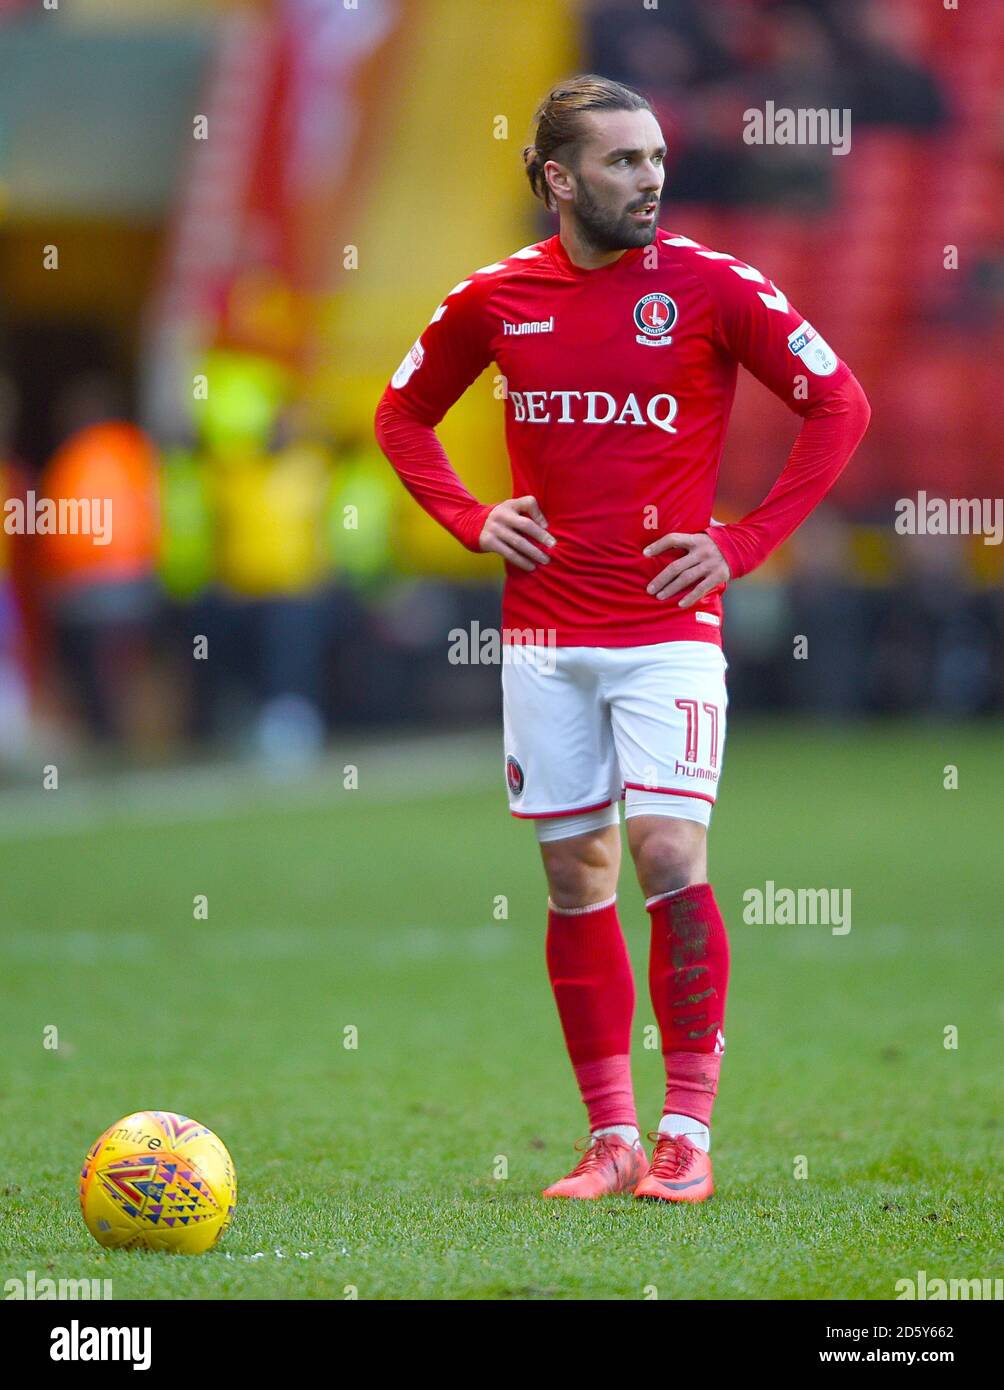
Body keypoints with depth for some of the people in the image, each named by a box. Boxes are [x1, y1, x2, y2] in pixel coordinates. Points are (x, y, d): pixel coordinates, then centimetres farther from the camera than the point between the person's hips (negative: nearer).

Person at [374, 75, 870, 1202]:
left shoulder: (710, 286, -5)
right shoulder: (495, 299, 3)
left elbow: (839, 404, 1)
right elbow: (402, 413, 19)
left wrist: (746, 541, -5)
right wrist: (470, 521, 4)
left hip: (669, 628, -3)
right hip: (545, 635, 3)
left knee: (668, 855, -13)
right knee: (575, 877, 5)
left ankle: (686, 1134, -6)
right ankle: (611, 1138, 13)